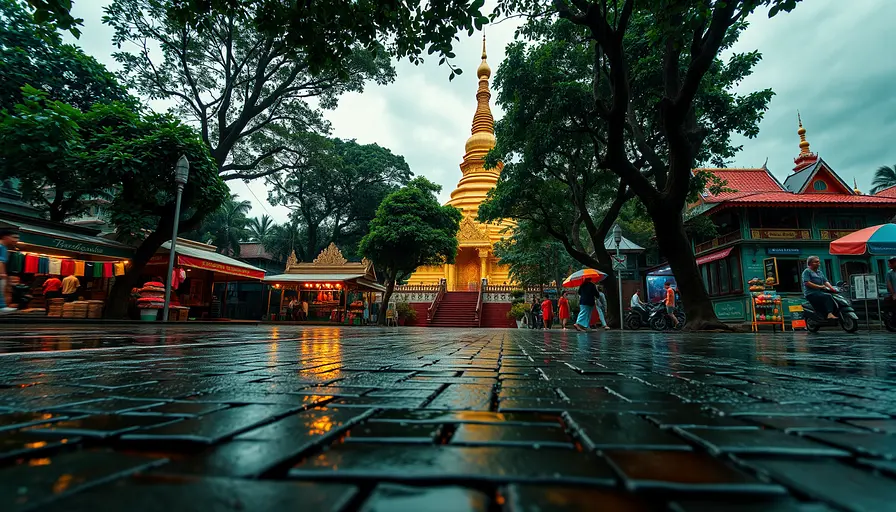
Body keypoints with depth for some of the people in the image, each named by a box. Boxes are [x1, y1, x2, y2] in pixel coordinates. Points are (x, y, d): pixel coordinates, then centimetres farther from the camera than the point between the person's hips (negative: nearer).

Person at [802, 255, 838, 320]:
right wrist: (819, 286, -18)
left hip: (820, 292, 8)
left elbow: (825, 281, 16)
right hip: (811, 294, -8)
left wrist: (832, 288, -2)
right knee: (828, 296, -30)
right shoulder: (807, 271, -1)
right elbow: (807, 283, -13)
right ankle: (830, 314, -38)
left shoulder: (820, 272, 25)